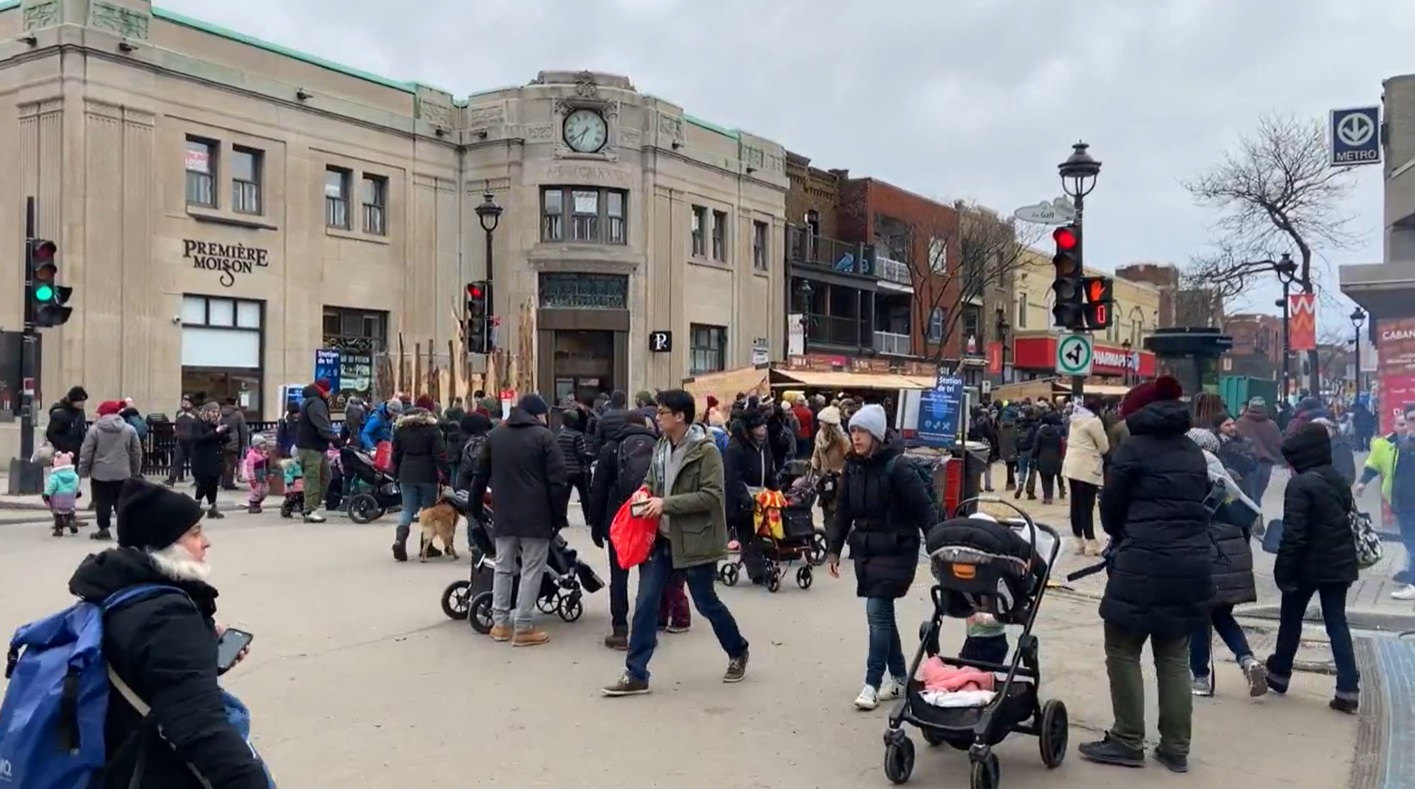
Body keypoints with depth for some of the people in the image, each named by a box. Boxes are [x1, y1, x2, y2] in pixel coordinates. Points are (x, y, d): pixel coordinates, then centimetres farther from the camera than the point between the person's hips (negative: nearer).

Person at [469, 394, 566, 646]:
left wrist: (475, 506, 25)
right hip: (535, 514, -5)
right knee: (531, 570, 0)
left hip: (504, 514, 5)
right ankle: (523, 628, -1)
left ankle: (500, 623, 16)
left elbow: (481, 475, 16)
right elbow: (556, 479, -10)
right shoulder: (544, 436, -5)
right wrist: (558, 515, -4)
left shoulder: (495, 435, 12)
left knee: (503, 567, 14)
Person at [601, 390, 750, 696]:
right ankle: (636, 674, 7)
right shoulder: (661, 447, 7)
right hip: (662, 538, 6)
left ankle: (738, 652, 34)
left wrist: (667, 503, -23)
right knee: (645, 603, 0)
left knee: (706, 603, 9)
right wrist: (644, 492, -2)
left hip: (695, 540, -6)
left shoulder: (706, 451, -16)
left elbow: (712, 496, -21)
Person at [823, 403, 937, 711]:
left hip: (896, 550, -7)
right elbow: (843, 511, 11)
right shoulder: (853, 467, 4)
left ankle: (873, 682, 0)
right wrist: (833, 548, 8)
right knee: (882, 613, 12)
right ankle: (899, 677, 26)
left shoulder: (898, 466, -16)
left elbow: (924, 510, -16)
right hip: (864, 550, 7)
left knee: (878, 611, -10)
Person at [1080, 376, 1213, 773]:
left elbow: (1110, 507, 3)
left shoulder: (1133, 449, -4)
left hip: (1143, 564, -6)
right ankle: (1176, 748, 16)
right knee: (1175, 657, 13)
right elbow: (1196, 504, 17)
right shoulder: (1194, 453, 14)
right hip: (1191, 564, 6)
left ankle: (1128, 742, 8)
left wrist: (1122, 539, 23)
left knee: (1123, 651, 5)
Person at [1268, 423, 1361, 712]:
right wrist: (1348, 560, 22)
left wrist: (1283, 570, -15)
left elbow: (1293, 534, -21)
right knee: (1337, 623, 7)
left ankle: (1279, 674, 26)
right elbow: (1349, 522, 16)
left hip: (1308, 566, -6)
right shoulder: (1339, 481, 8)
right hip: (1339, 564, 7)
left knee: (1291, 620, 11)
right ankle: (1347, 690, 1)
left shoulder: (1300, 484, -18)